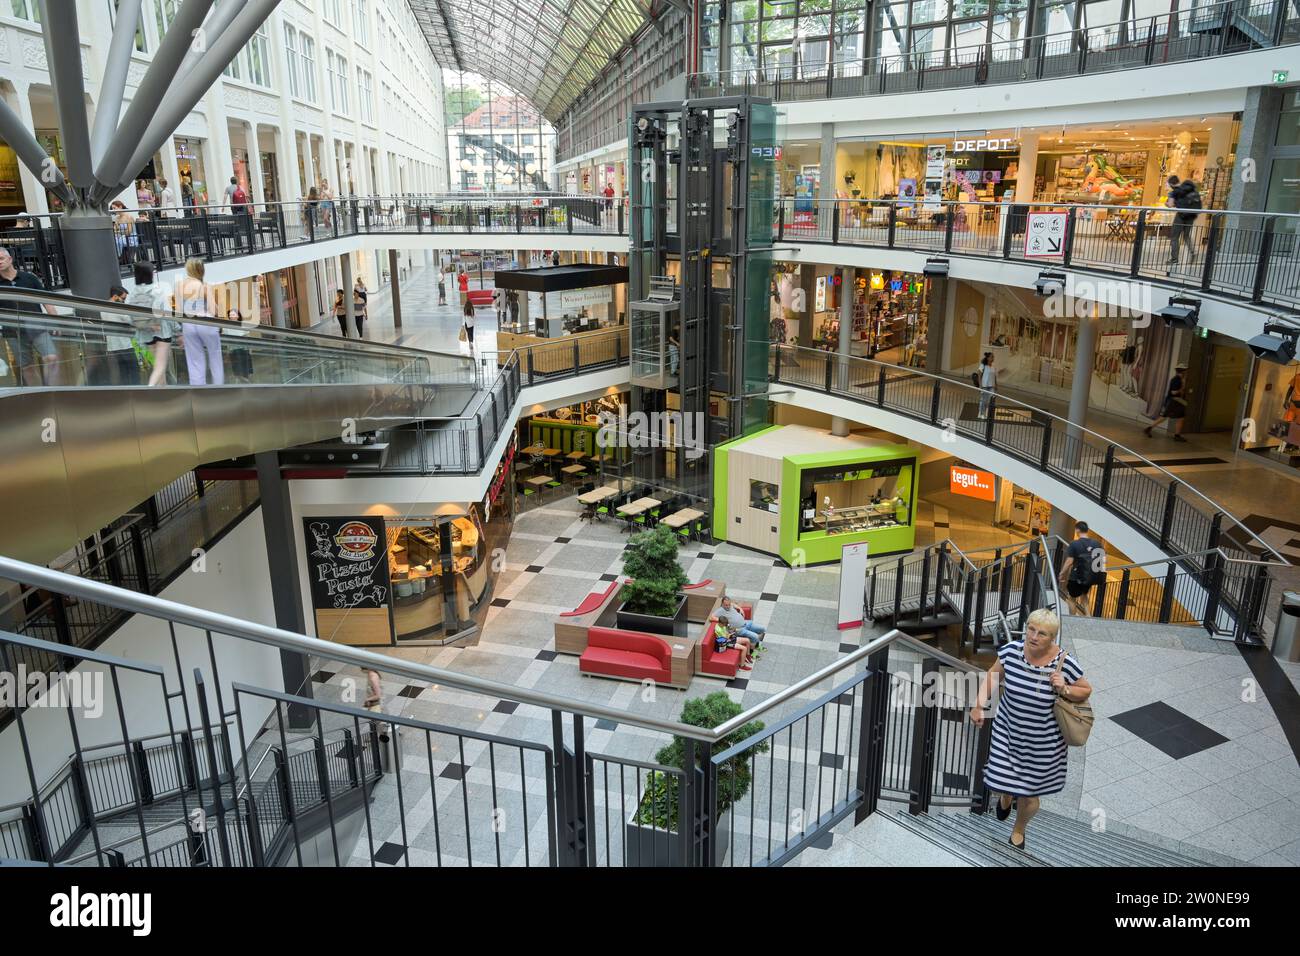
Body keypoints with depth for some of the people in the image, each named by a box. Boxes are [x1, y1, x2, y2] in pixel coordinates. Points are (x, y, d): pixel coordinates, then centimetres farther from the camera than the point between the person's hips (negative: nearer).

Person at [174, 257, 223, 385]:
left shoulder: (179, 285, 2)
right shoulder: (206, 286, -7)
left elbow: (178, 311, 5)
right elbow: (213, 311, -11)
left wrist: (181, 332, 14)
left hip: (188, 325, 3)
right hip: (206, 324, -3)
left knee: (195, 366, 7)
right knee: (215, 362, 10)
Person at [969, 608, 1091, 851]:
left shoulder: (1065, 663, -22)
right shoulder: (1011, 651, -17)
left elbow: (1086, 691, -4)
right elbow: (993, 677, 0)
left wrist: (1065, 690, -24)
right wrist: (979, 705, -10)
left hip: (1043, 741, -1)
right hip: (1008, 731, 2)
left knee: (1029, 794, 13)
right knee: (1000, 783, 8)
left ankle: (1018, 831, 47)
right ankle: (1007, 794, 49)